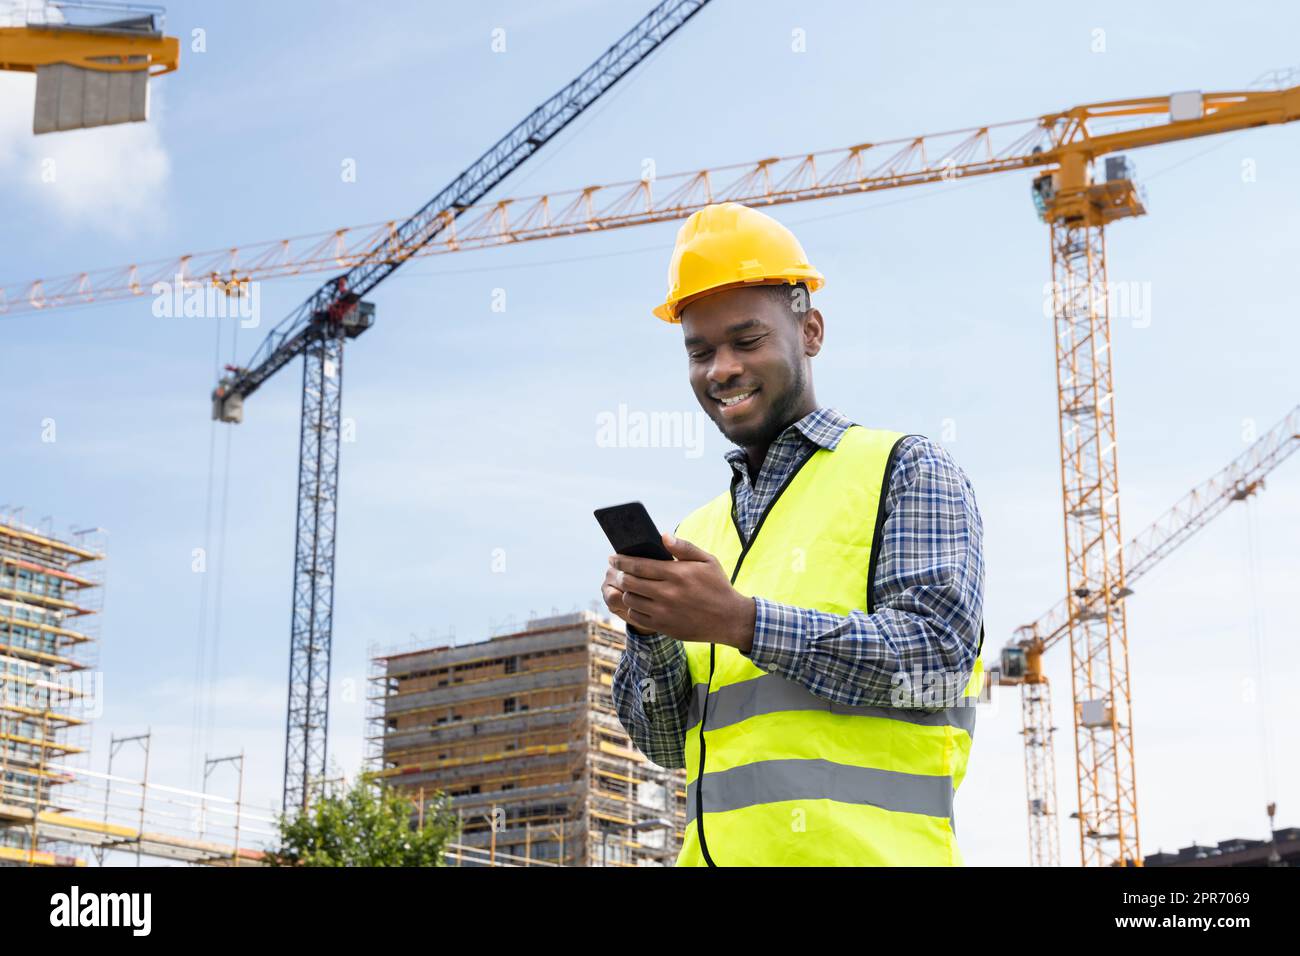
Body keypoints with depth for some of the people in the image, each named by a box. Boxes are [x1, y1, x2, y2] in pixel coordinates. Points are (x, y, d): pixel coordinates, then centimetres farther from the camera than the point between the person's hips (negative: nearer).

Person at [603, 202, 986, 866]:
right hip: (719, 850, 4)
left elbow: (938, 657, -8)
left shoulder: (904, 470, 5)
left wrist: (741, 621, -13)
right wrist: (650, 628, -3)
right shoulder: (696, 535, 18)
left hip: (860, 850, -4)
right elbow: (666, 743, 15)